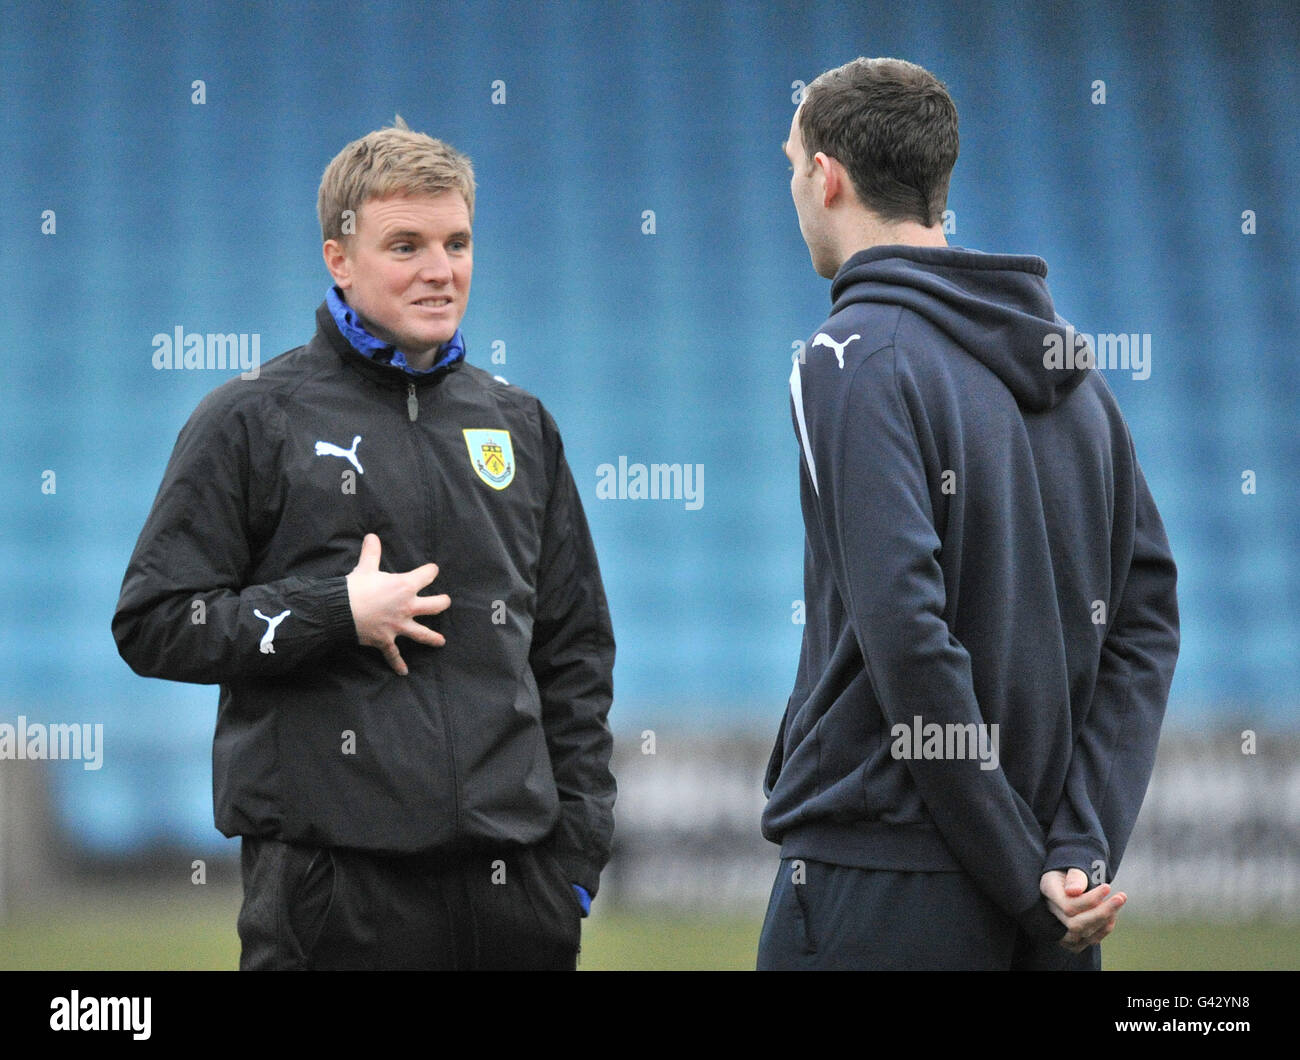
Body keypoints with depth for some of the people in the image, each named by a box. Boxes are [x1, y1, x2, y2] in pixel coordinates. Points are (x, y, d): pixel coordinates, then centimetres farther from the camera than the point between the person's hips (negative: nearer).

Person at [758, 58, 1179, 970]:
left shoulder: (856, 357, -10)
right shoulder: (1066, 358, 12)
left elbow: (908, 636, -19)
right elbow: (1148, 619, 6)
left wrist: (1028, 880, -14)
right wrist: (1082, 851, -3)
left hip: (881, 891, -7)